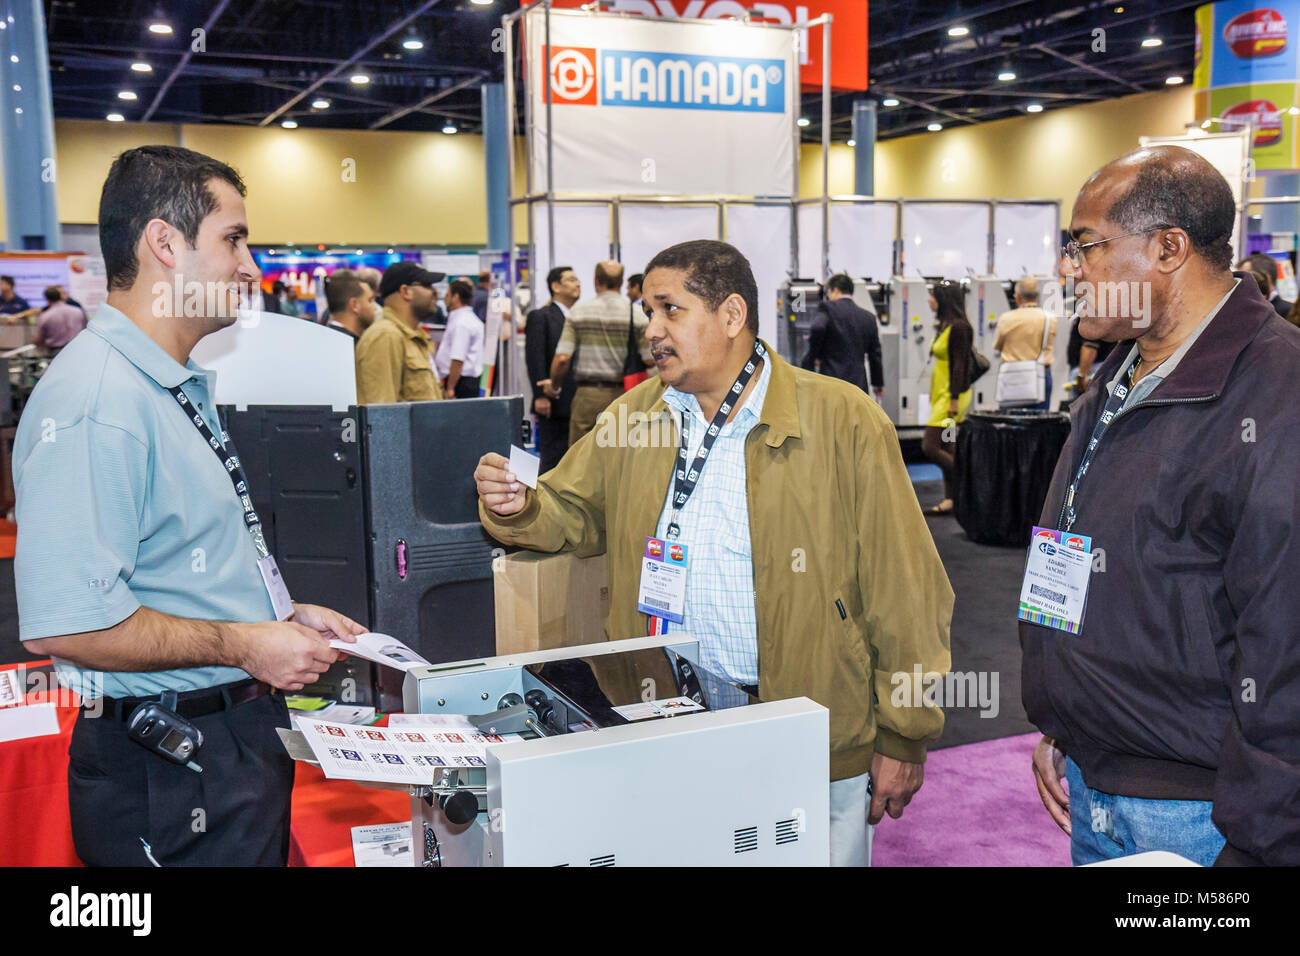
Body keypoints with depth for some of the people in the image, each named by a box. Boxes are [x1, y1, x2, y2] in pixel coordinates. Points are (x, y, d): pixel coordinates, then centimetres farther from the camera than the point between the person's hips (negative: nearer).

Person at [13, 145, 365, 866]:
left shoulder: (183, 385, 13)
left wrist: (281, 614, 10)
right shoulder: (94, 403, -23)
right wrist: (243, 645, -21)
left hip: (244, 732, 10)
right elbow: (64, 622, -29)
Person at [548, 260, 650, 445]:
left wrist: (553, 384, 11)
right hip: (624, 395, 1)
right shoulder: (636, 314, -1)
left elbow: (562, 358, -7)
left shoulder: (578, 312, -1)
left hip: (588, 394, -1)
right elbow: (649, 360, -3)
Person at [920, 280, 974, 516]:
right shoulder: (946, 326, 13)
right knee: (946, 451, 9)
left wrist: (954, 400, -22)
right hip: (941, 395, 10)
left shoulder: (958, 327, -15)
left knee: (930, 447, -11)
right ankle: (950, 500, 13)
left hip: (952, 395, -10)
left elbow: (959, 365, -19)